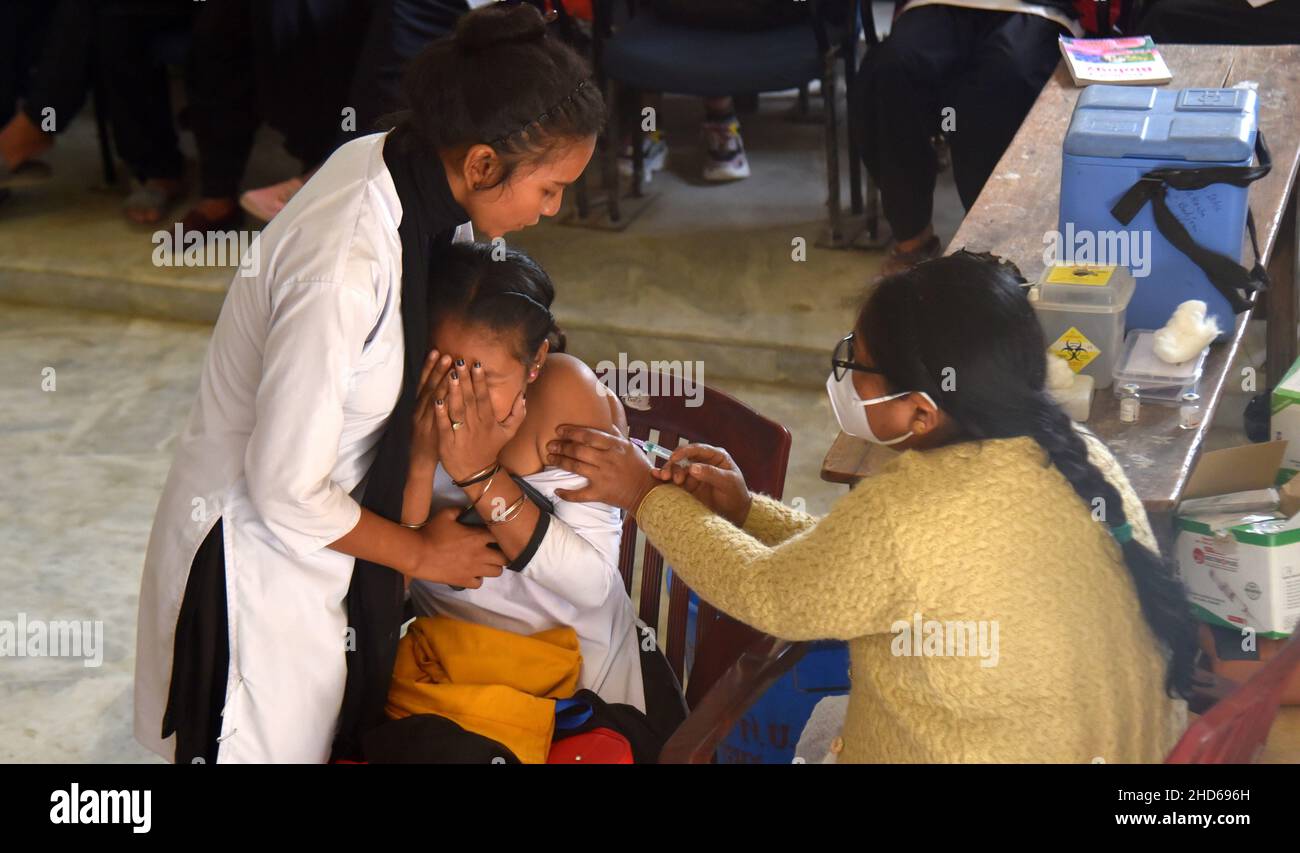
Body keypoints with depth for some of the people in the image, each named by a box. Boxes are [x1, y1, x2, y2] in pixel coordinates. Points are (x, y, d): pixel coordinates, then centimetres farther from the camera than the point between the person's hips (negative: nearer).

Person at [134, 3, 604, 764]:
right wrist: (421, 553, -11)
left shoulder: (404, 166, -11)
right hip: (261, 552, -8)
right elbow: (287, 494, -25)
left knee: (346, 737, 21)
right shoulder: (342, 271, -35)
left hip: (328, 527, 8)